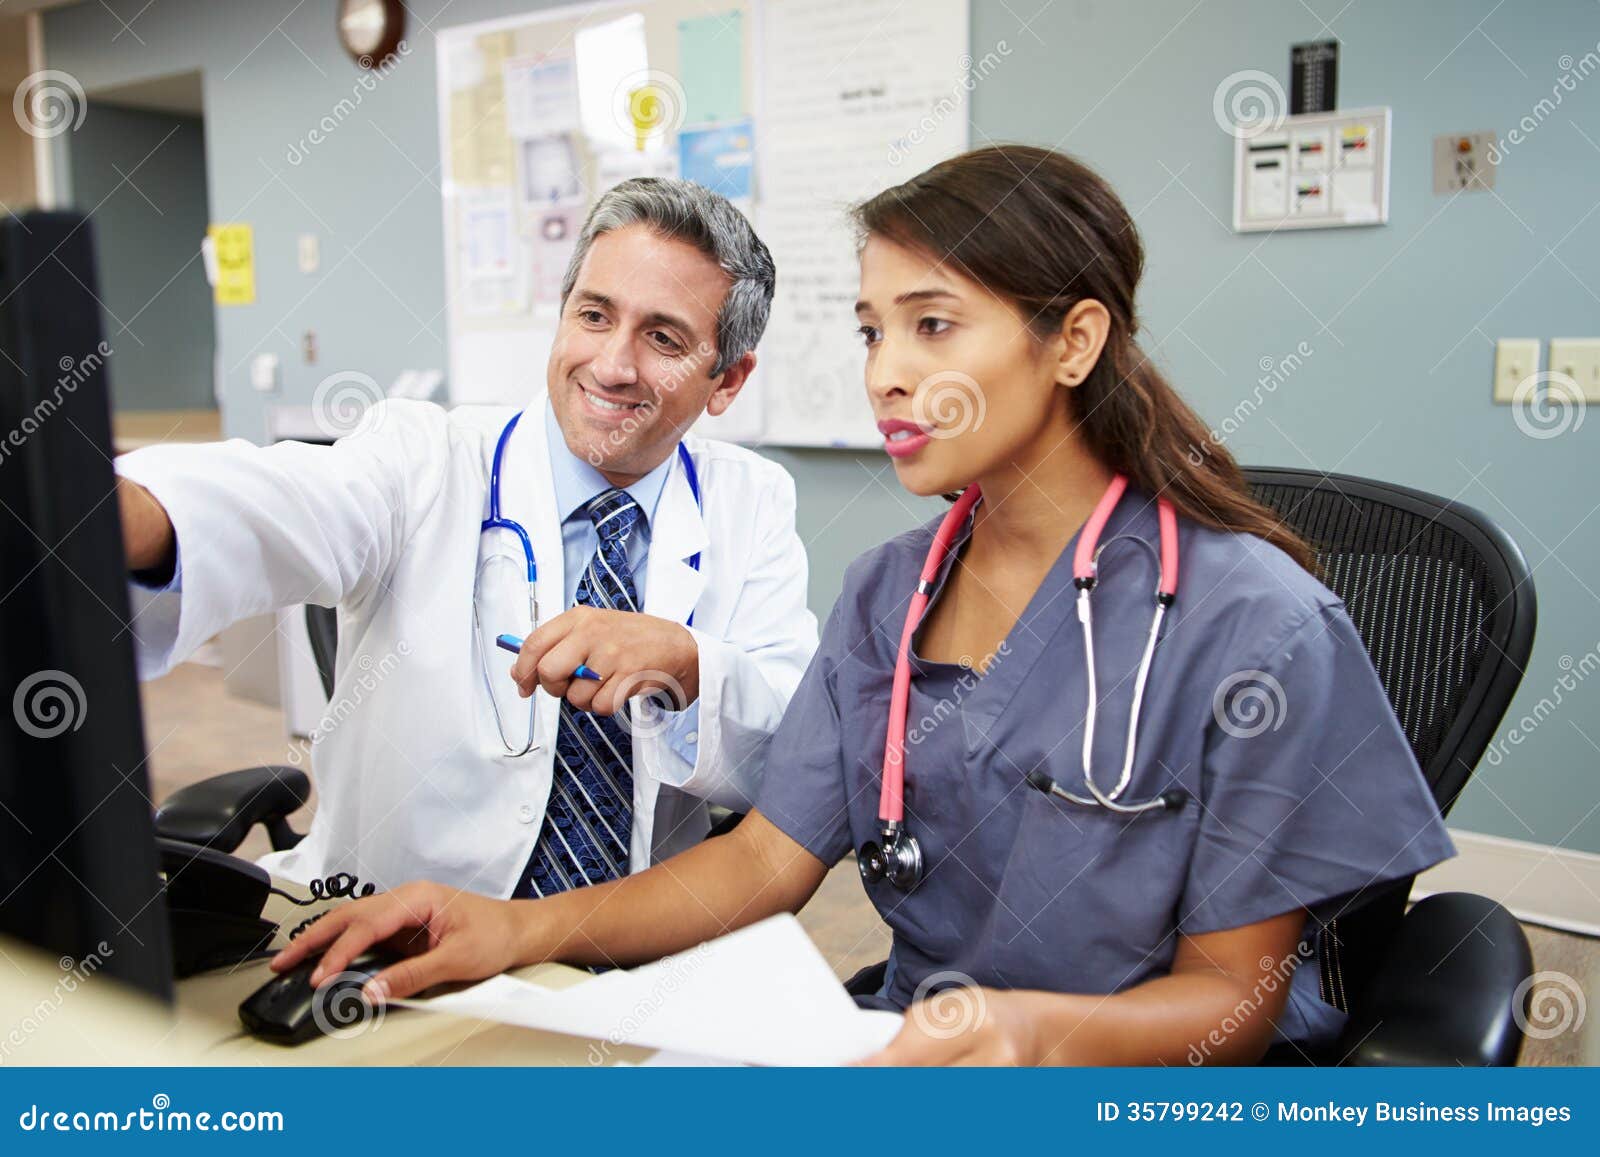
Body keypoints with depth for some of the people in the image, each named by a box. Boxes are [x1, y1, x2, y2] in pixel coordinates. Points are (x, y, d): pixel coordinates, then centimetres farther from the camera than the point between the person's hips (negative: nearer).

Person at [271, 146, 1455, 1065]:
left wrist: (1037, 1033, -29)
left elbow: (1235, 994, -9)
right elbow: (769, 855, 0)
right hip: (906, 1044, 4)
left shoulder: (1254, 626, -15)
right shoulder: (888, 592, 4)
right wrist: (523, 927, -15)